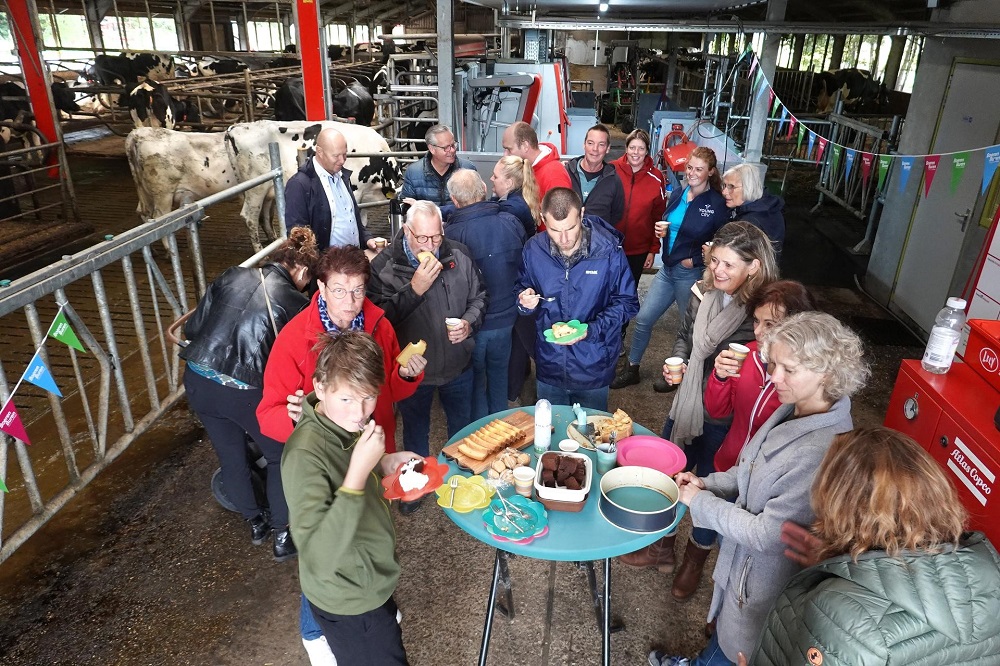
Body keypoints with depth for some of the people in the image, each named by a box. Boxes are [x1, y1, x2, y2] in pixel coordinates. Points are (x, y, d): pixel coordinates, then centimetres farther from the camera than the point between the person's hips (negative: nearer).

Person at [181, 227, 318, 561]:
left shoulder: (232, 276, 5)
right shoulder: (294, 303, -7)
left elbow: (193, 327, 9)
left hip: (198, 380, 6)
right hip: (244, 391, -5)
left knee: (231, 458, 24)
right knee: (282, 457, 19)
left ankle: (256, 522, 44)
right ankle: (282, 536, 26)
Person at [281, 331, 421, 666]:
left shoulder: (348, 423, -8)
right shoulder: (304, 453, -32)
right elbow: (318, 557, -36)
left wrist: (384, 463, -5)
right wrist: (359, 470, -40)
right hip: (347, 602, -8)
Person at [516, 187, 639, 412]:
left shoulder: (608, 250, -18)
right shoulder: (533, 250, -9)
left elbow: (627, 303, -11)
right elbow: (523, 288, 8)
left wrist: (591, 330, -25)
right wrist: (525, 300, -16)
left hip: (593, 367, -2)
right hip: (549, 366, 2)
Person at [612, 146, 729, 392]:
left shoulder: (717, 204, -13)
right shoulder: (678, 194, 5)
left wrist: (694, 260, -15)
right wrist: (661, 231, -1)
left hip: (692, 274, -6)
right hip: (667, 269, 6)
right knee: (643, 318, 8)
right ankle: (632, 369, 23)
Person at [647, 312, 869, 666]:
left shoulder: (823, 451, -35)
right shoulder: (795, 409, -9)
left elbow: (767, 534, -29)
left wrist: (701, 501, -18)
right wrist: (708, 483, -5)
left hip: (767, 576, -7)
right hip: (743, 556, 7)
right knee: (725, 627, 31)